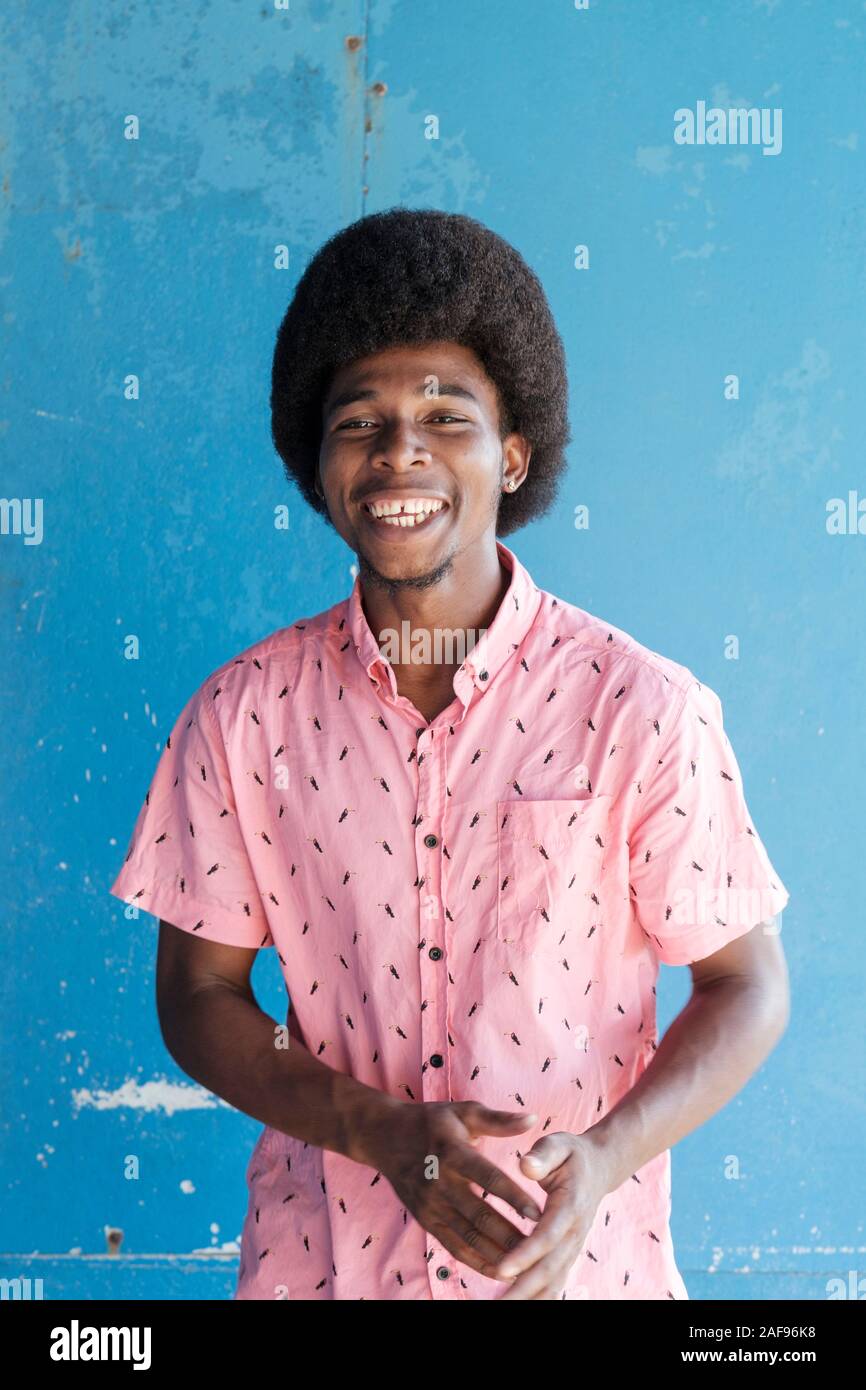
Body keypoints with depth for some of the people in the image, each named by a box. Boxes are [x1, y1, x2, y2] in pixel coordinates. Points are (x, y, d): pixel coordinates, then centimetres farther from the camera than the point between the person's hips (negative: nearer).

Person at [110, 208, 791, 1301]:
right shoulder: (242, 715, -7)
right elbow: (197, 993, -2)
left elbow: (747, 986, -5)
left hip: (577, 1257, -1)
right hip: (322, 1252, 1)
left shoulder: (642, 709, -12)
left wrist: (603, 1157, -20)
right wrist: (381, 1130, -16)